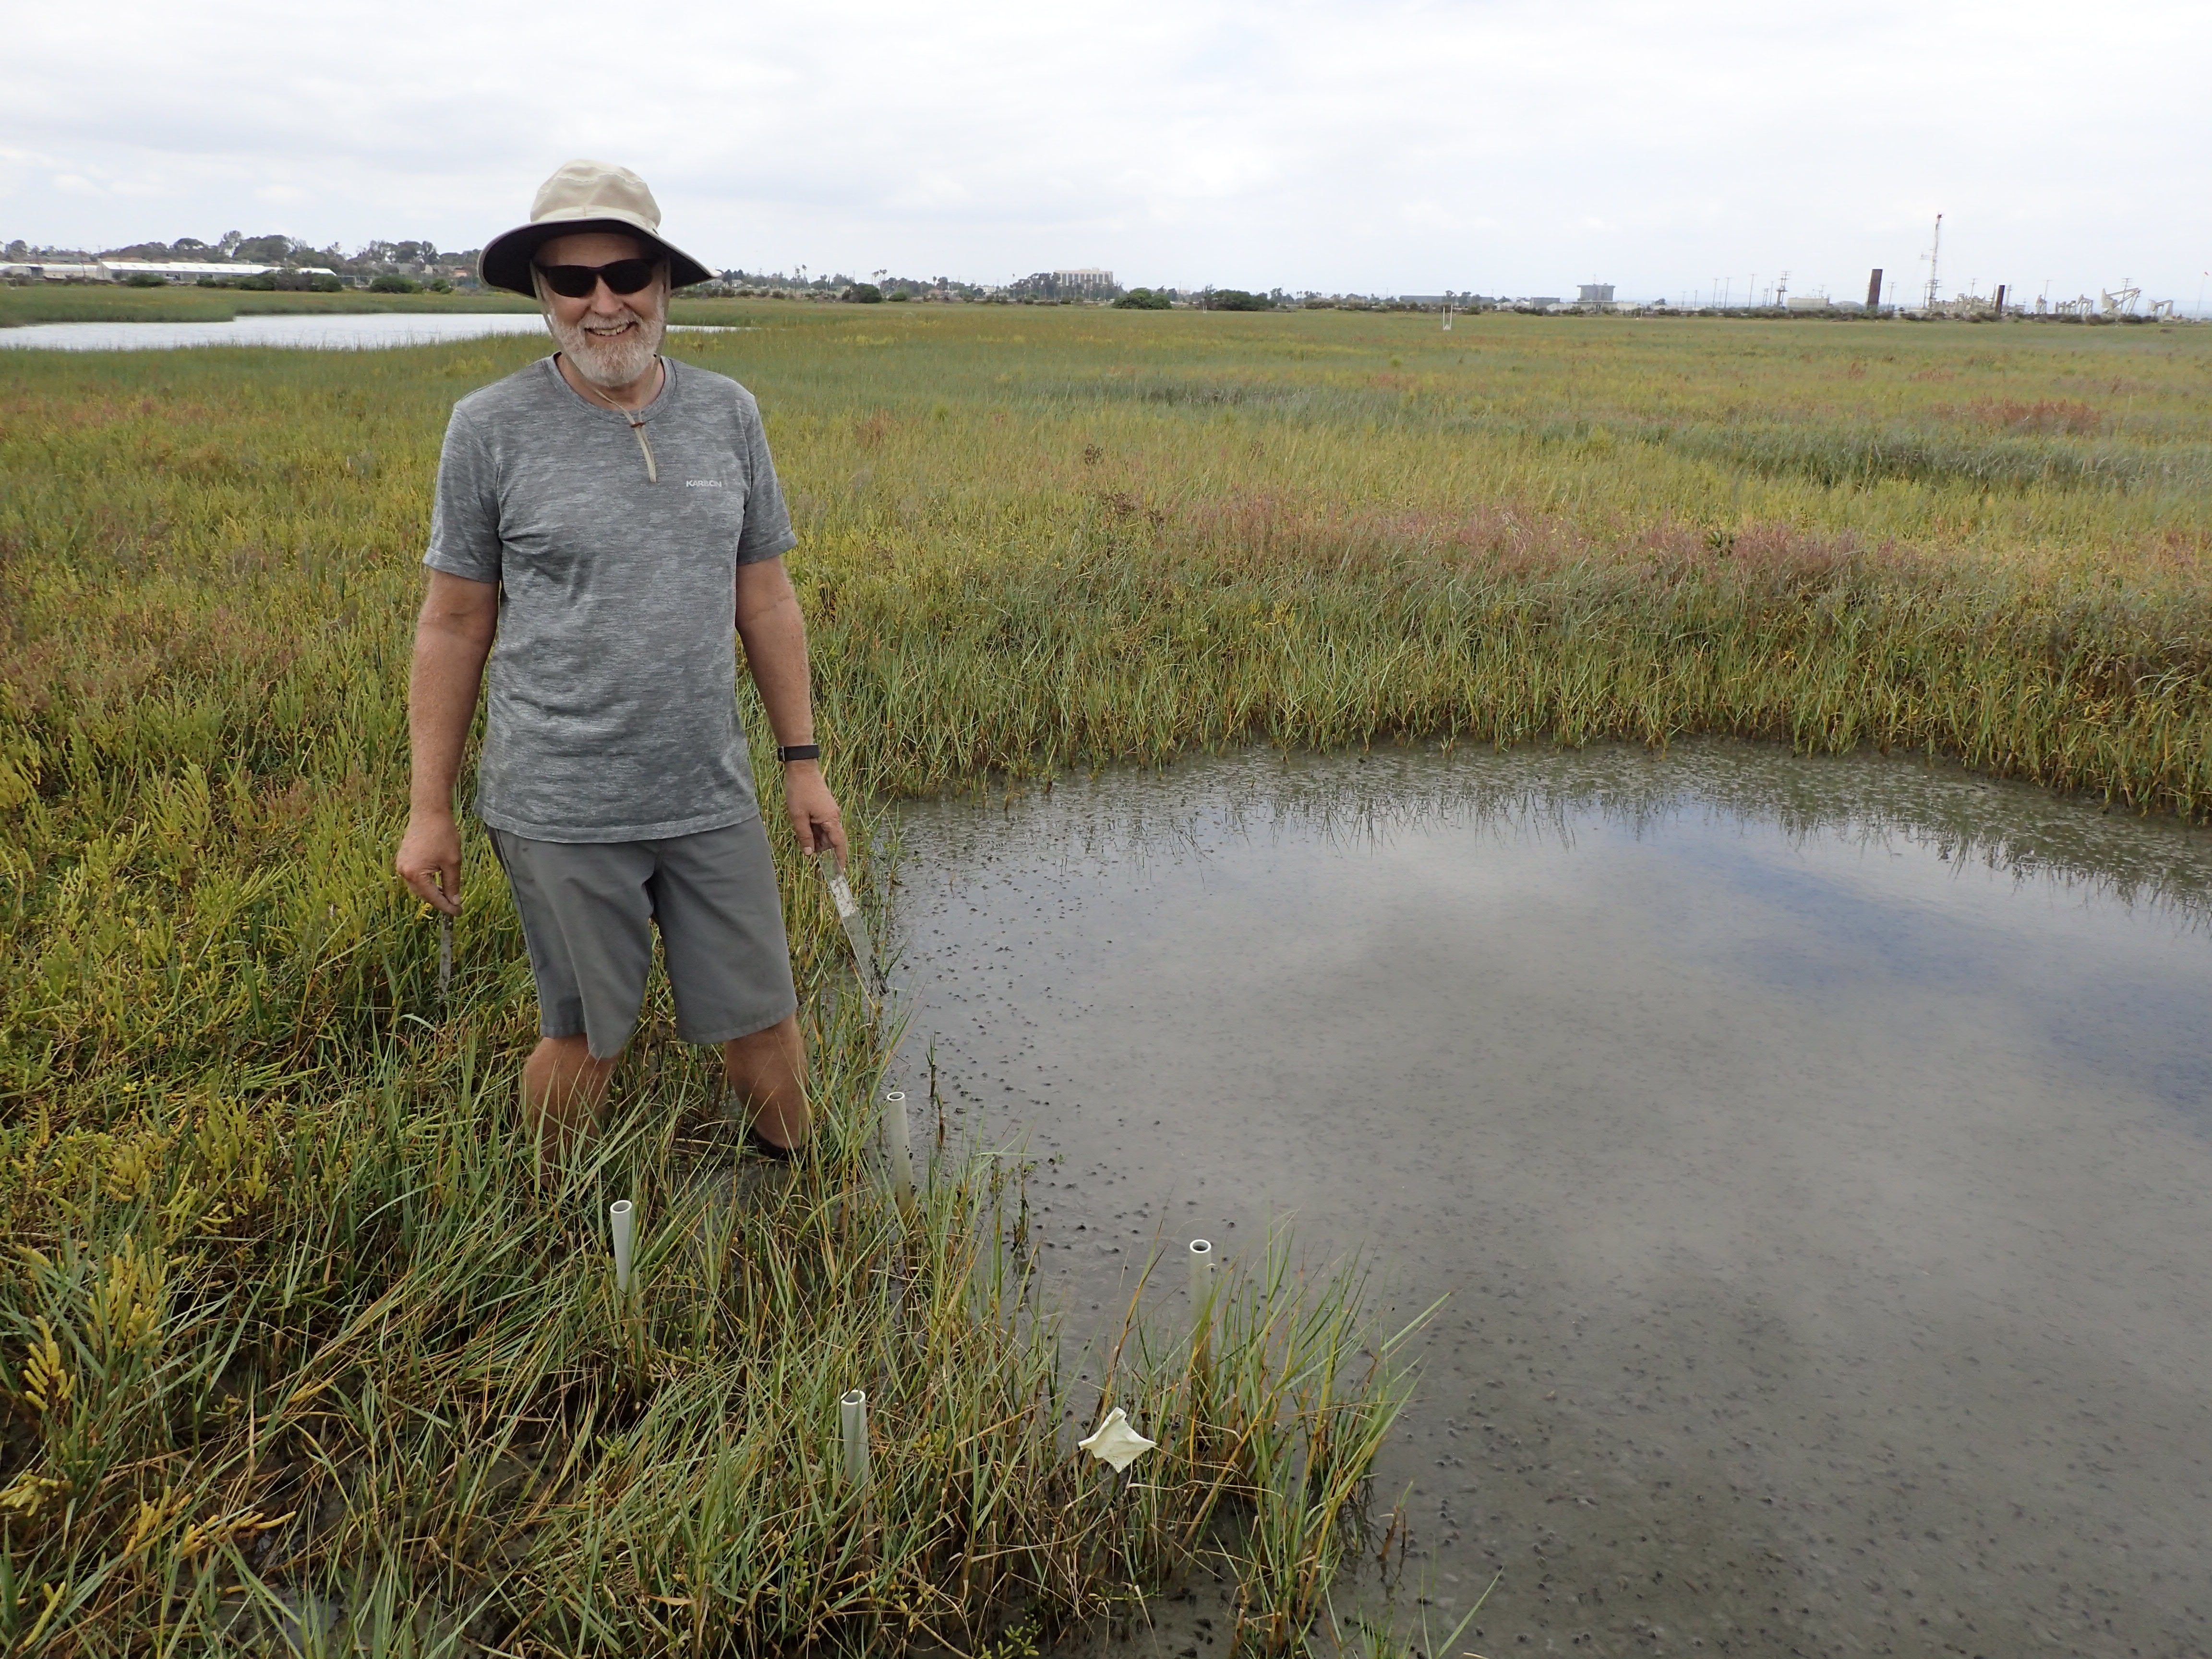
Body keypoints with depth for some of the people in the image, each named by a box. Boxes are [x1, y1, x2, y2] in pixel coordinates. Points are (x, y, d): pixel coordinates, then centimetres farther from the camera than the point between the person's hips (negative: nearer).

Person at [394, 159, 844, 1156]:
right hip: (560, 810, -2)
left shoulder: (728, 414, 4)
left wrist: (803, 761, 10)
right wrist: (429, 810, 2)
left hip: (713, 800, 3)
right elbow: (454, 625, 1)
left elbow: (765, 598, 10)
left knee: (762, 1026, 10)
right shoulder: (492, 427, -4)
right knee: (581, 1041, 10)